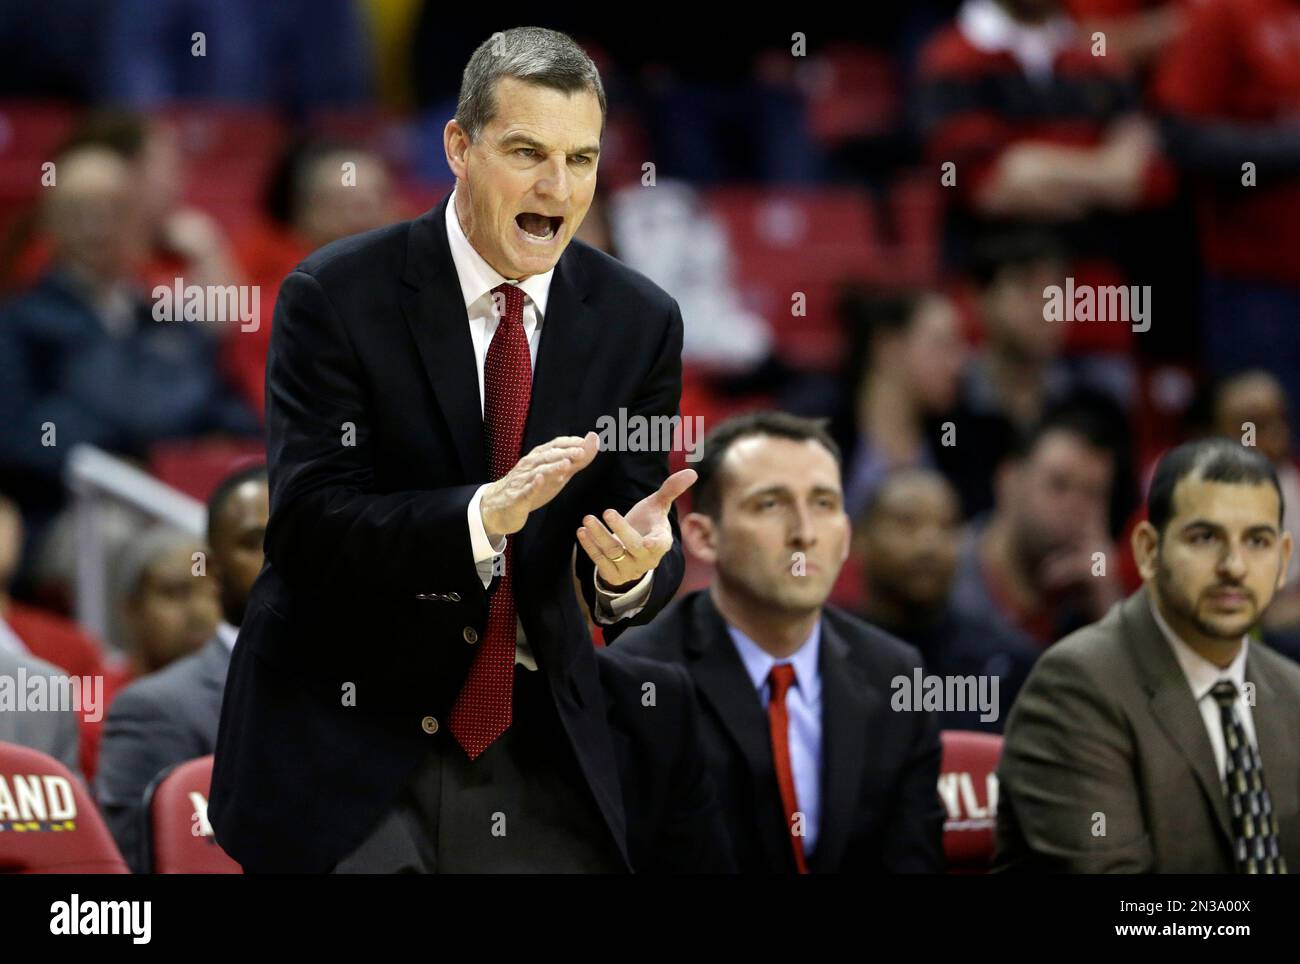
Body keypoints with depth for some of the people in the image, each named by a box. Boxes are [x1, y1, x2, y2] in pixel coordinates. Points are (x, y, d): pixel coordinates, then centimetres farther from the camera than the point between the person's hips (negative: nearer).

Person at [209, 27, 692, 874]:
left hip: (537, 741, 3)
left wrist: (637, 565, -25)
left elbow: (646, 532, 0)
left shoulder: (638, 321, 2)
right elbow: (306, 527, -18)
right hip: (345, 738, -3)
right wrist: (484, 514, -33)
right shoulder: (336, 297, -10)